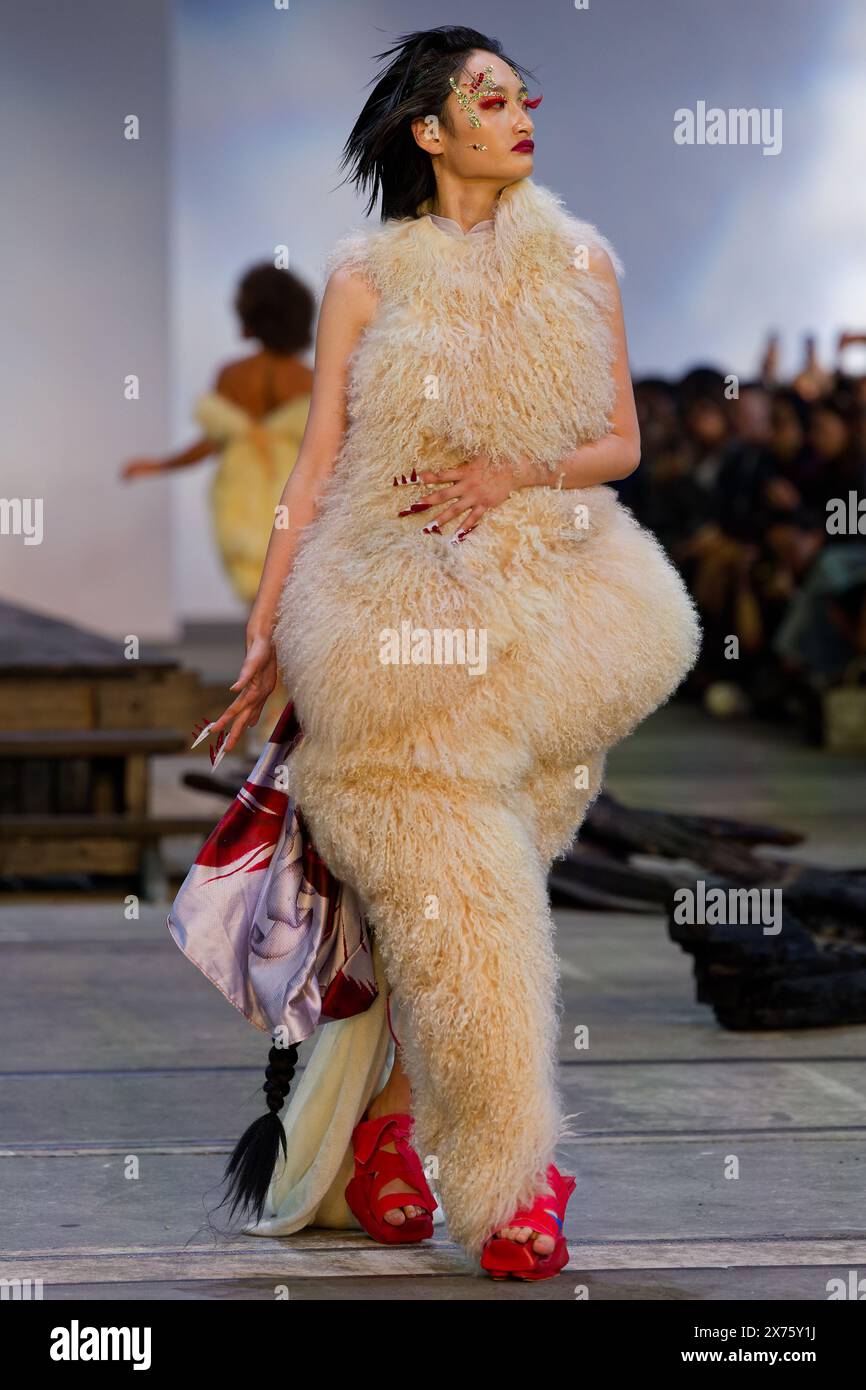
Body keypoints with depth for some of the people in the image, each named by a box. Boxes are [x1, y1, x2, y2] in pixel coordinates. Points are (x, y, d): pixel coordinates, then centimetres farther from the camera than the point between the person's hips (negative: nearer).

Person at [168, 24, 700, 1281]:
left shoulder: (582, 264, 10)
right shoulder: (368, 277, 4)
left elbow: (621, 444, 10)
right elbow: (320, 462, 4)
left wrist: (515, 476, -9)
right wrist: (266, 631, 0)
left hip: (550, 612, 2)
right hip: (402, 617, -2)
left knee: (444, 899, 3)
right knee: (457, 898, -9)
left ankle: (383, 1123, 21)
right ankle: (510, 1178, -3)